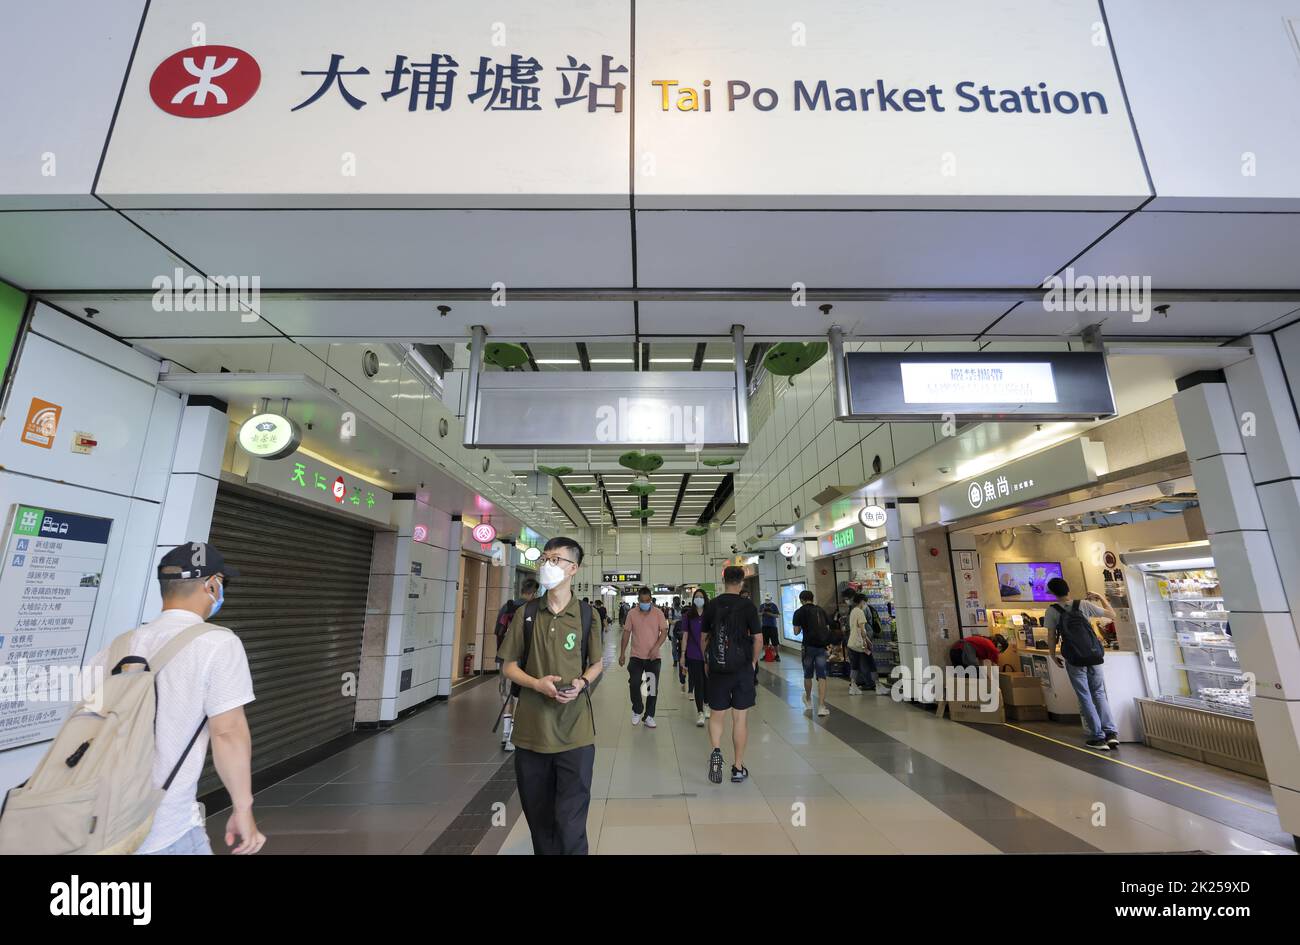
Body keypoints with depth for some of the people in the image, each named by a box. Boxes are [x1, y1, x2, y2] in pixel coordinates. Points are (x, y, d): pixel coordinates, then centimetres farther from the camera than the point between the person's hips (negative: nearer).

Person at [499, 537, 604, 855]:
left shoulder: (587, 615, -3)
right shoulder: (526, 614, 0)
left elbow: (598, 663, 8)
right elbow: (510, 665, 5)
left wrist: (582, 683, -13)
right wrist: (536, 683, -13)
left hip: (575, 731, -2)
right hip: (531, 730, 2)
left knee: (570, 822, 2)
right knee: (537, 816, 18)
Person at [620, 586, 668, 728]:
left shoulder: (658, 613, -3)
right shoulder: (632, 614, 0)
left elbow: (664, 631, -6)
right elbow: (626, 633, 5)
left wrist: (656, 647, -20)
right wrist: (622, 653, 3)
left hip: (654, 657, 0)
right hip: (636, 657, 0)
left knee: (653, 688, 5)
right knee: (634, 684, -8)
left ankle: (649, 716, 21)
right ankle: (637, 710, 17)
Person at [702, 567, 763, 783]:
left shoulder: (711, 605, 0)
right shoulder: (748, 605, -7)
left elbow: (704, 637, 7)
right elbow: (758, 638, -5)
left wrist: (706, 662, 18)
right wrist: (753, 661, 9)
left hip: (717, 668, 1)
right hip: (742, 668, -1)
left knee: (716, 714, 14)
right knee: (740, 718, 9)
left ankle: (716, 751, -7)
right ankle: (738, 768, 17)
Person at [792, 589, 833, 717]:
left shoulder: (799, 612, -1)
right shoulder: (821, 610, 11)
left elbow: (796, 632, -1)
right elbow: (827, 628, 13)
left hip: (809, 645, -3)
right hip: (822, 645, 3)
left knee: (808, 675, 16)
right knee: (821, 676, 3)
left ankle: (808, 701, 34)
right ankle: (821, 706, -6)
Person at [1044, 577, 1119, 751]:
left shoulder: (1052, 611, -3)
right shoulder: (1083, 604, 3)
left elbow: (1051, 637, -3)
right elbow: (1112, 614, 13)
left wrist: (1053, 656, 10)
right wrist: (1101, 598, 27)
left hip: (1074, 658, -3)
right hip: (1094, 655, 3)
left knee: (1085, 697, 5)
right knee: (1099, 693, 15)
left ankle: (1098, 737, 5)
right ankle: (1111, 732, 7)